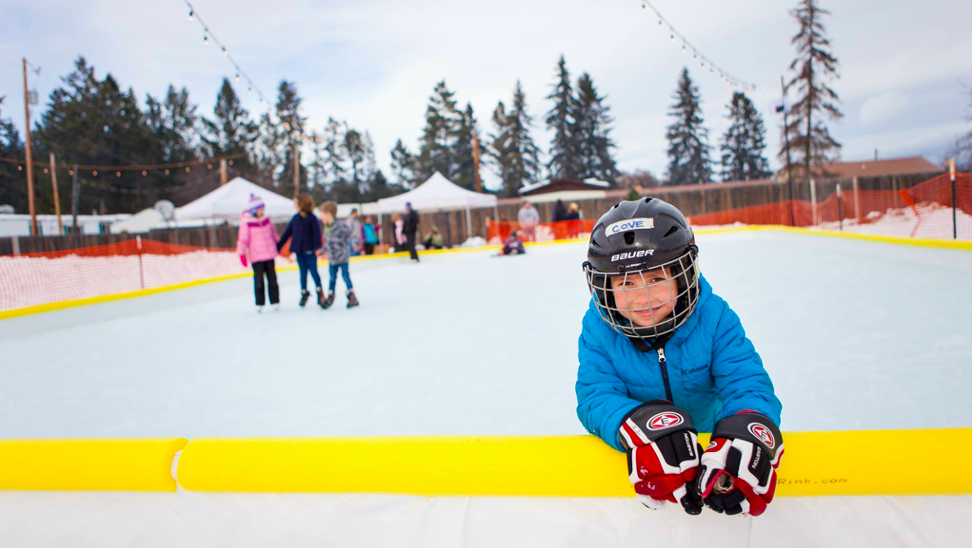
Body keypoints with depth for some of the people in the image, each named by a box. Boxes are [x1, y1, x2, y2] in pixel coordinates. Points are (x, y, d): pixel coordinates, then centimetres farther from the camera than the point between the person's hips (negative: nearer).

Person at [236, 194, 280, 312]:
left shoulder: (266, 219, 3)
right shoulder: (246, 223, -12)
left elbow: (273, 232, 18)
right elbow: (243, 238, -10)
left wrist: (276, 244, 27)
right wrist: (241, 254, -11)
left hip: (269, 254, 4)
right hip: (256, 257, -4)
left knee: (272, 278, 8)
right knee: (258, 280, 2)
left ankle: (275, 301, 16)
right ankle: (259, 303, 13)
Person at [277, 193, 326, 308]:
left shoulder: (312, 218, -8)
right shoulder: (295, 218, 6)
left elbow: (316, 233, -12)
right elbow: (287, 233, 10)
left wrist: (317, 248, -22)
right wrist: (277, 247, 11)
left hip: (310, 250, -4)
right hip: (299, 251, 4)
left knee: (313, 271, 1)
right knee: (303, 272, 11)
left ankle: (320, 292, 15)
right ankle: (304, 293, 22)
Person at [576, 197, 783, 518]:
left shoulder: (713, 317, -13)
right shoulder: (598, 328, -12)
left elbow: (747, 382, -21)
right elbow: (596, 395, -22)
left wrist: (749, 424, -47)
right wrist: (639, 422, -46)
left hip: (710, 443, 2)